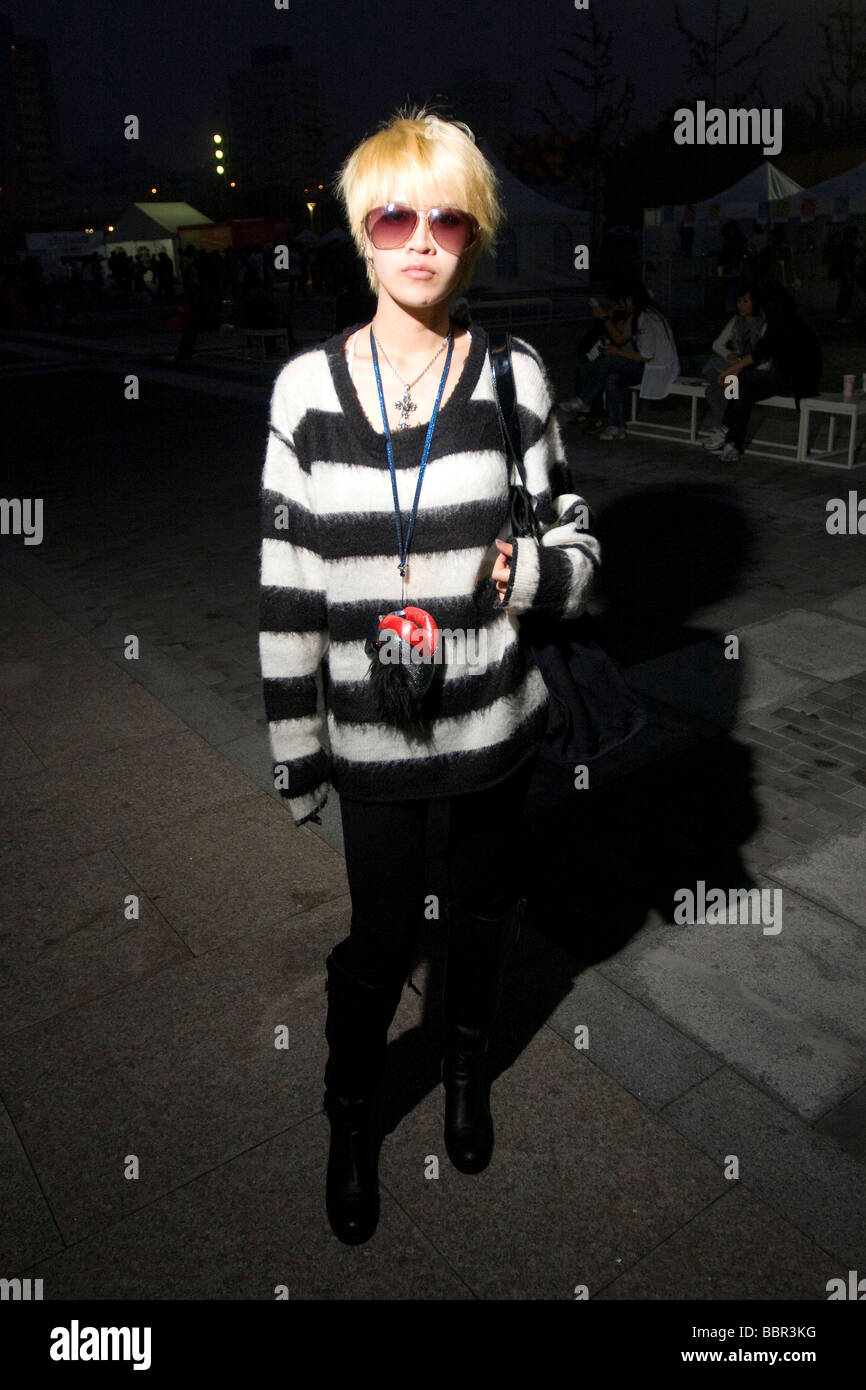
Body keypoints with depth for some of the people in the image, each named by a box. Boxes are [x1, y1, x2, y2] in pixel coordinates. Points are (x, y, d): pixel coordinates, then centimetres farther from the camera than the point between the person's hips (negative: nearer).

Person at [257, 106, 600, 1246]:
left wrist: (529, 570, -21)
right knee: (380, 934, 12)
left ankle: (469, 1063, 52)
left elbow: (575, 541, 4)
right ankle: (352, 1118, 43)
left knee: (484, 909, 21)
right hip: (372, 734, -1)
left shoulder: (514, 377, -4)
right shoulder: (307, 387, -6)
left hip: (495, 722, 1)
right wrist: (298, 755, -1)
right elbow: (288, 586, -4)